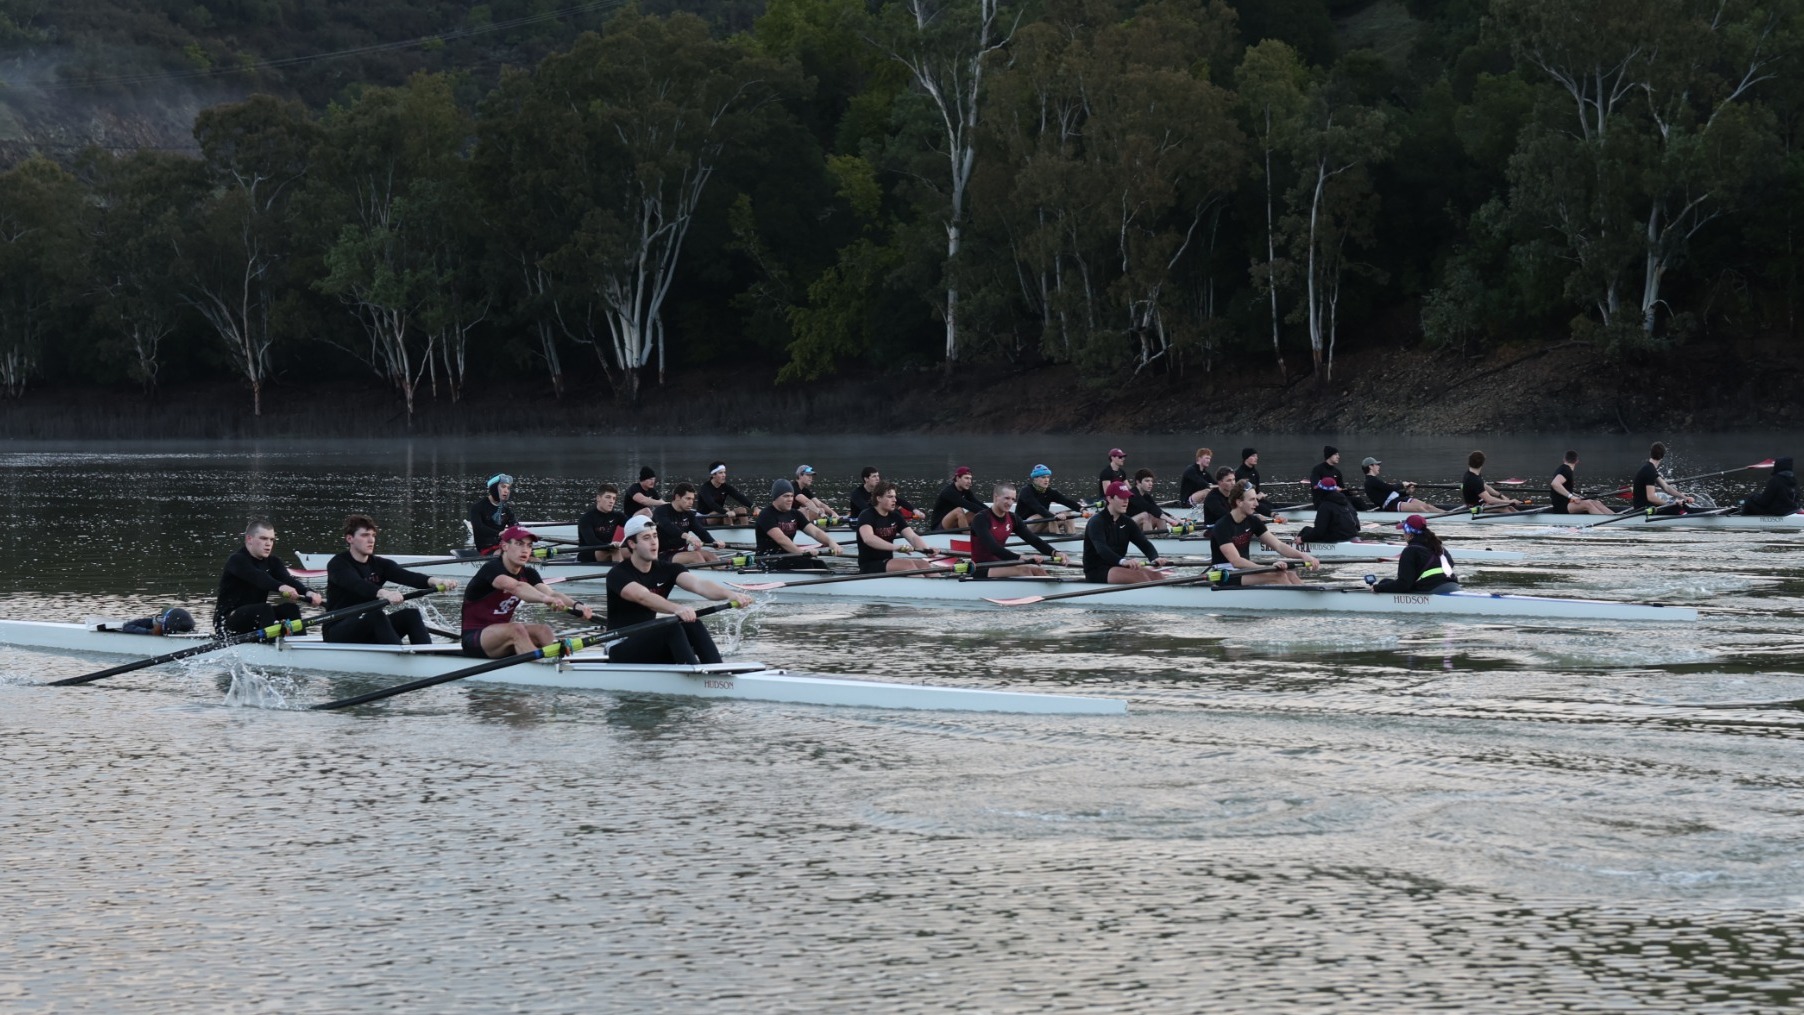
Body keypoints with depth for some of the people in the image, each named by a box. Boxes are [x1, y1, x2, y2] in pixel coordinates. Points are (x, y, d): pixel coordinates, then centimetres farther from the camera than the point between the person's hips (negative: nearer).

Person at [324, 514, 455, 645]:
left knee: (411, 614, -17)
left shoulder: (380, 564, 9)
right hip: (338, 632, -6)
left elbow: (405, 576, -11)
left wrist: (433, 581, -33)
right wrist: (383, 593, -49)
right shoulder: (338, 564, -7)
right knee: (376, 615, -33)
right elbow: (356, 585, -29)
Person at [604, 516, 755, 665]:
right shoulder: (618, 574, -12)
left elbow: (697, 584, -15)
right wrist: (677, 608, -52)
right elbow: (642, 597, -33)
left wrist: (730, 595, -36)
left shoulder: (666, 569, 4)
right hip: (622, 651, -6)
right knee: (672, 627, -30)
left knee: (692, 625, -21)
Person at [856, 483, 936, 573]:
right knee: (908, 565, -28)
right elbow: (868, 538, -31)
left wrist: (926, 549, -24)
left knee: (924, 564, -16)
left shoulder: (895, 516, 11)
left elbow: (912, 537, 0)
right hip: (869, 565, -7)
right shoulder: (867, 515, -10)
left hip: (888, 562, 7)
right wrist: (896, 547, -42)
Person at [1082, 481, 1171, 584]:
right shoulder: (1096, 522, -12)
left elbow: (1144, 543, 2)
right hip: (1096, 571, -7)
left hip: (1118, 567, 7)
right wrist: (1123, 561, -47)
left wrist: (1155, 558, -22)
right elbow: (1101, 548, -29)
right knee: (1139, 576, -28)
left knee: (1156, 576, -13)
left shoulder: (1127, 522, 11)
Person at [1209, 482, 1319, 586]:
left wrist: (1302, 555, -17)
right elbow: (1236, 561, -27)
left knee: (1291, 575, -13)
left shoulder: (1252, 521, 5)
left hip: (1244, 571, 7)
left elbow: (1278, 546, 2)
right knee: (1278, 576, -24)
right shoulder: (1222, 526, -17)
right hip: (1225, 577, -7)